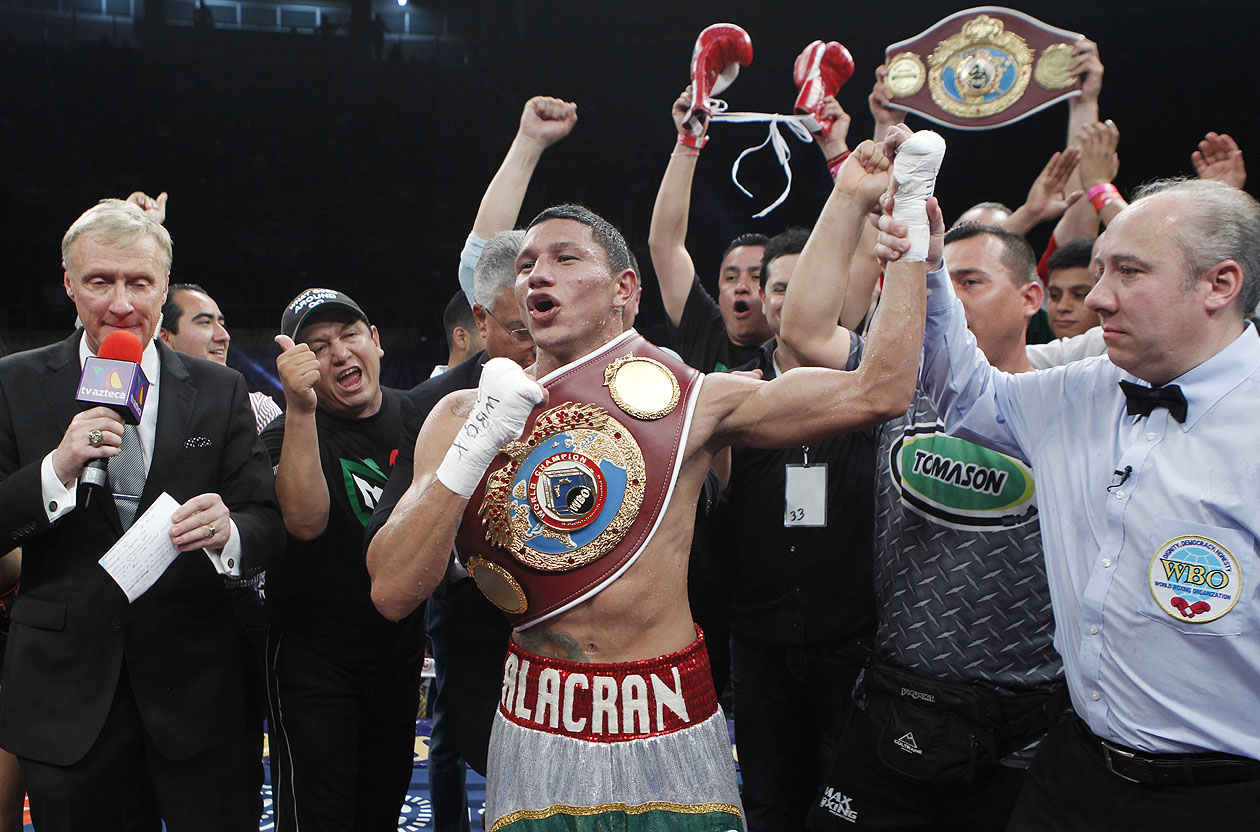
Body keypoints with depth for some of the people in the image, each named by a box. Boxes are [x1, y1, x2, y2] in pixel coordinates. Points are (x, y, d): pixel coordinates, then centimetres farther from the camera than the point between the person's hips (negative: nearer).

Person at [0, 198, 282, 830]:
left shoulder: (219, 392, 3)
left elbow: (267, 520, -2)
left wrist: (229, 531, -24)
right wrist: (57, 469, -21)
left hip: (196, 689, 0)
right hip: (65, 693, 0)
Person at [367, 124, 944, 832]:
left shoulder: (691, 400, -3)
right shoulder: (464, 414, -1)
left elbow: (877, 391, -8)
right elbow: (393, 591, -7)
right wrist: (475, 447, -17)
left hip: (671, 733, 0)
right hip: (540, 736, 1)